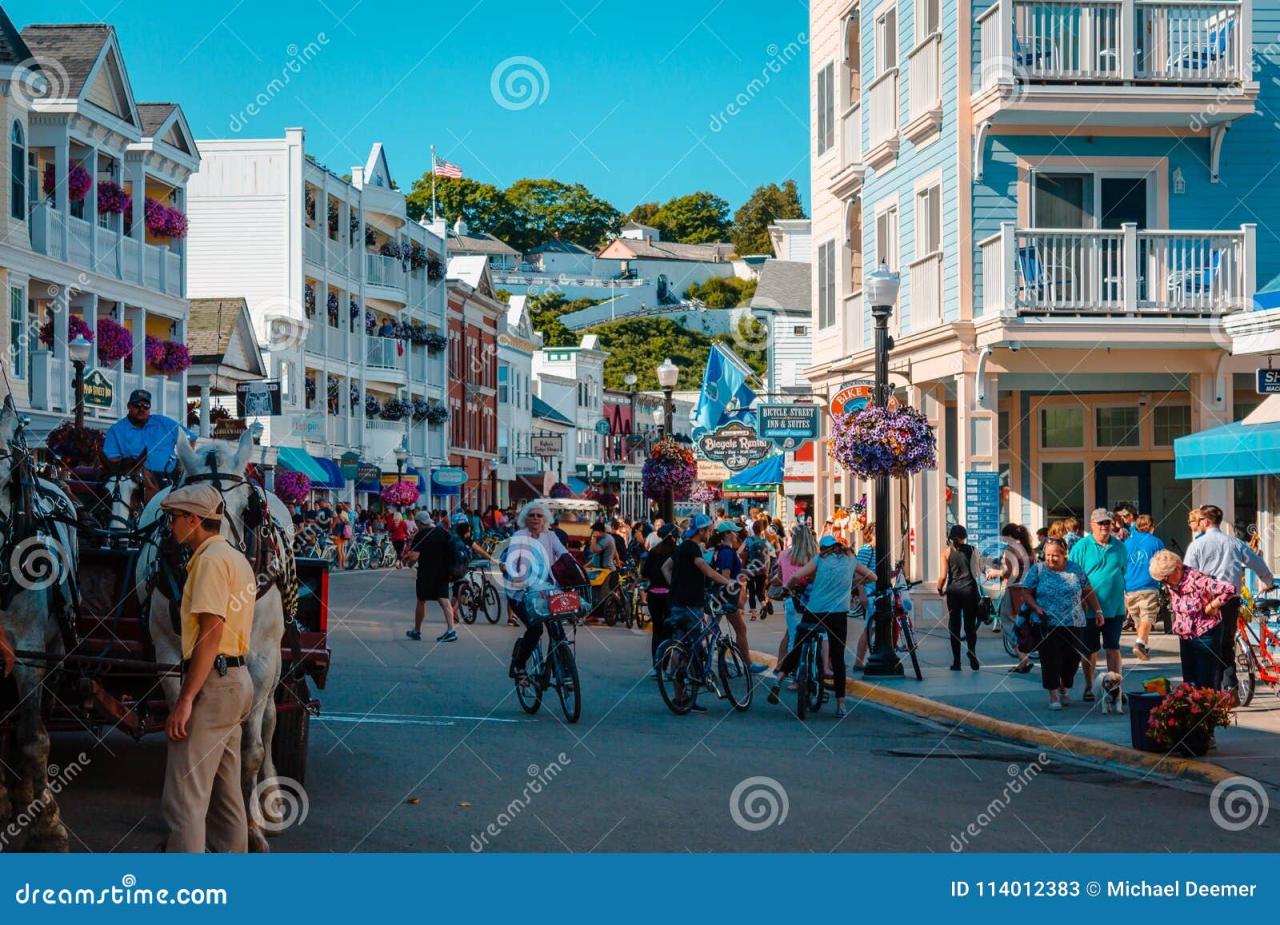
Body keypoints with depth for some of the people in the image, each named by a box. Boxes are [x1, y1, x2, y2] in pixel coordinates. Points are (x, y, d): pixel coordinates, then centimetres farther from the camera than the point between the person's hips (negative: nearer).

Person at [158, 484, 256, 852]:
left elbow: (211, 632, -21)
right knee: (225, 792, 14)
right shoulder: (237, 558, 19)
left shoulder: (211, 559, -13)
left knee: (184, 797, -12)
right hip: (236, 679, 11)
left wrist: (185, 700, -23)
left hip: (213, 683, -11)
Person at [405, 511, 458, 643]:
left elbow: (414, 557, -19)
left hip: (426, 573, -4)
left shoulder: (420, 535, -12)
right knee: (444, 600, 2)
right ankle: (450, 630, -12)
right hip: (443, 572, 5)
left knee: (421, 601, 10)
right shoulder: (444, 532, 5)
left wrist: (406, 558, 2)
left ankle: (417, 631, 22)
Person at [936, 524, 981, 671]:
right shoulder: (970, 549, 2)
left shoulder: (947, 551, 0)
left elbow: (943, 576, -6)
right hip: (970, 589, 0)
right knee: (970, 625, 8)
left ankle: (956, 661, 6)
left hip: (954, 591, 0)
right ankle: (972, 657, -9)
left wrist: (940, 589, 10)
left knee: (954, 626, 8)